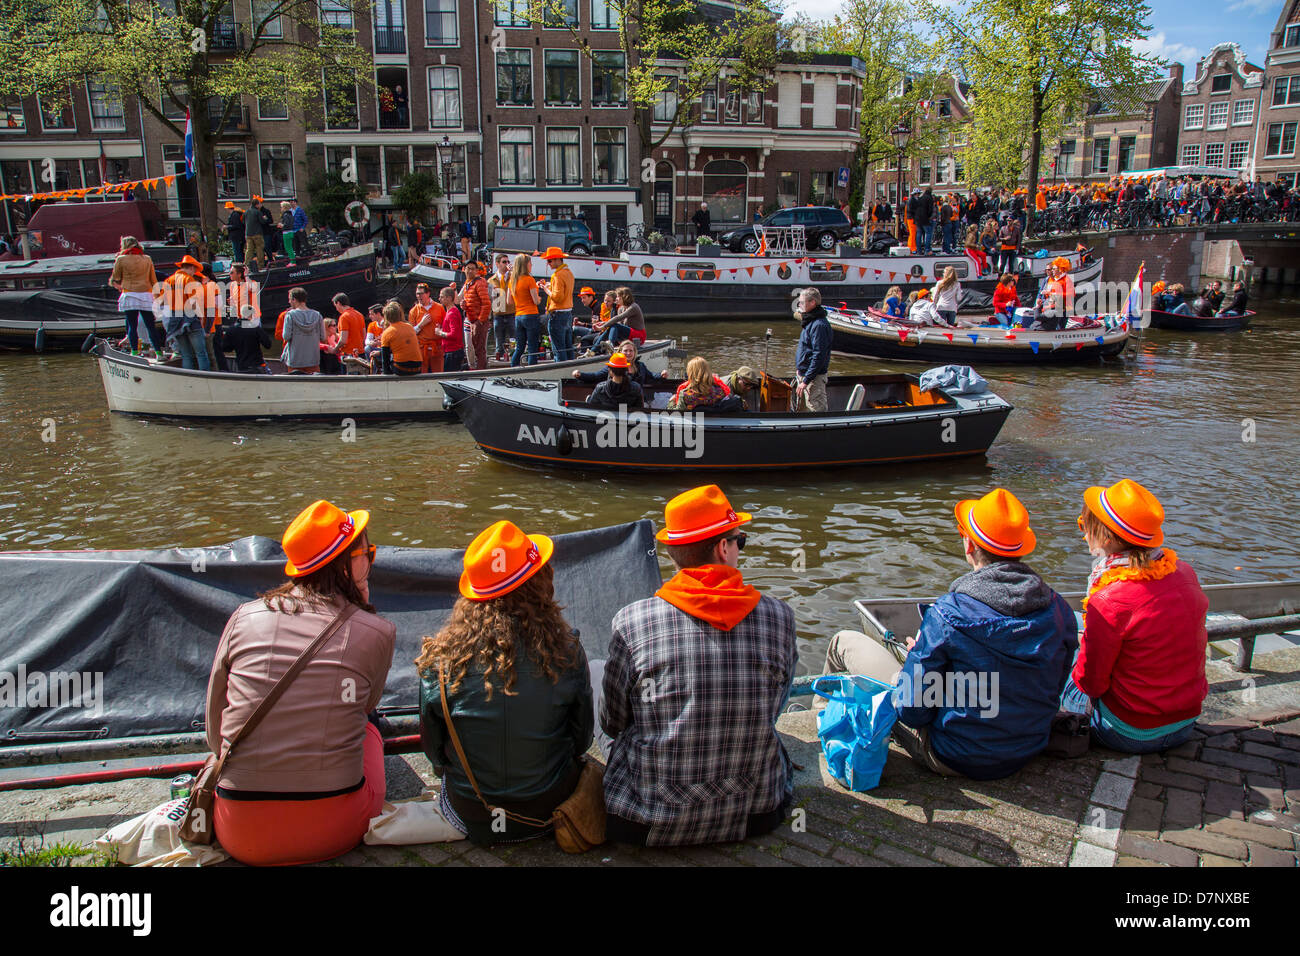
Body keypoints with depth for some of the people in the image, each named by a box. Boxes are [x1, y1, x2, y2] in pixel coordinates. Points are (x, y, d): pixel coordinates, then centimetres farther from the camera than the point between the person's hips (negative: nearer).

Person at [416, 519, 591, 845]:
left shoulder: (443, 655, -20)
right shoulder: (565, 648, -19)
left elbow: (432, 745, -4)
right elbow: (583, 734, -4)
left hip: (470, 816, 1)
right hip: (548, 809, 0)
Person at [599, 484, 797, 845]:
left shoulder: (631, 622, -15)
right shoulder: (779, 616, -10)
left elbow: (612, 723, -1)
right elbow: (773, 710, 6)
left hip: (649, 824, -2)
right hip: (757, 818, 2)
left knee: (595, 668, 19)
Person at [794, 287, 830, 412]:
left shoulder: (819, 325, -20)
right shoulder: (809, 321, 13)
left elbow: (818, 356, -24)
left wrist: (805, 381, -24)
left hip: (814, 378, -11)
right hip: (803, 374, 11)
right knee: (802, 409, 16)